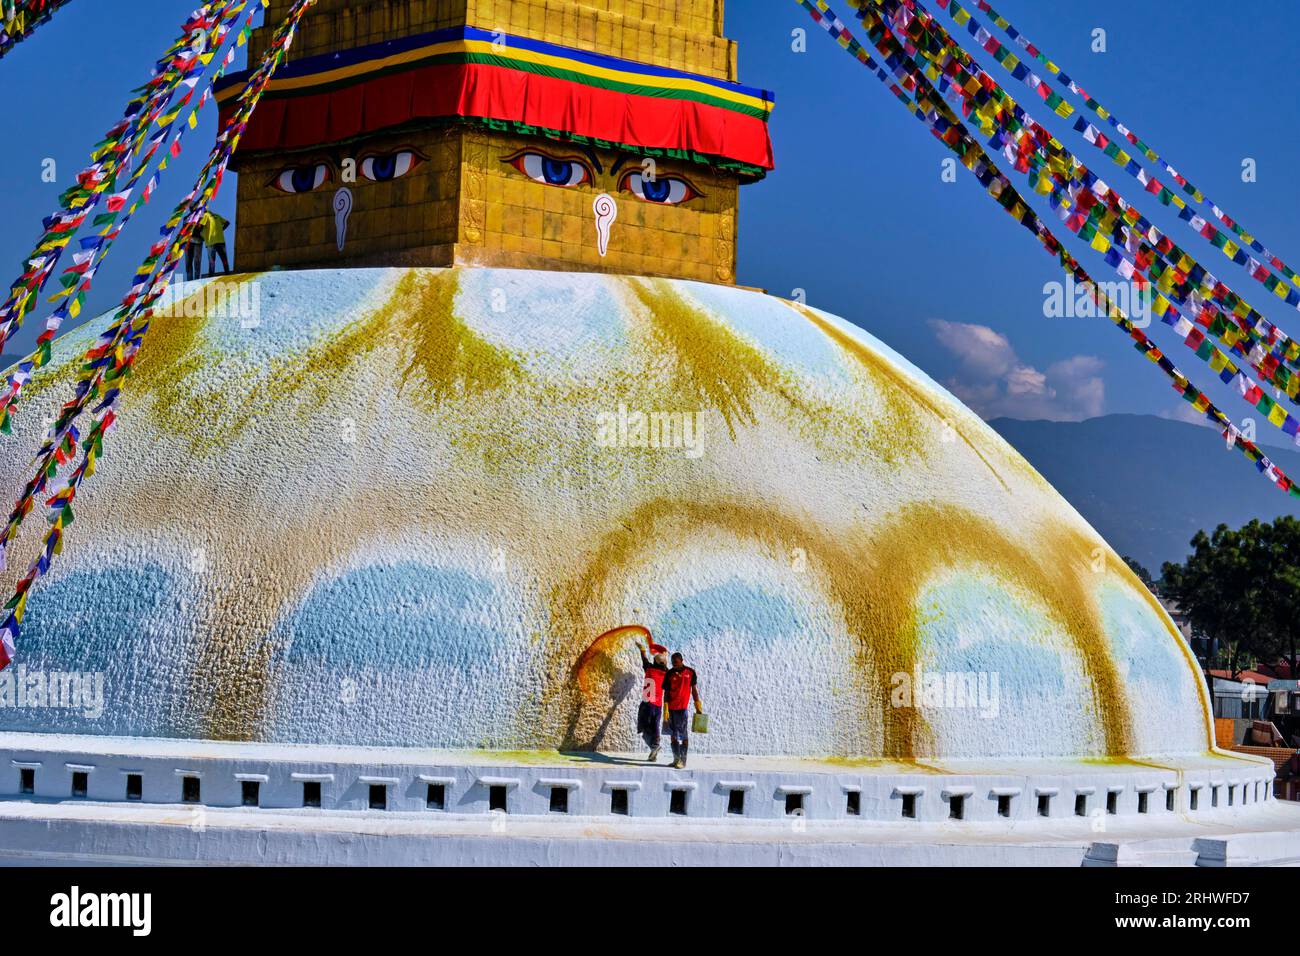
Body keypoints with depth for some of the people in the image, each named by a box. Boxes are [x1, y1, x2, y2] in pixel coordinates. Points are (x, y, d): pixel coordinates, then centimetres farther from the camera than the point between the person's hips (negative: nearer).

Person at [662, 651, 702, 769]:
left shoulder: (690, 673, 1)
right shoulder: (669, 674, 3)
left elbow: (694, 690, 7)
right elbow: (666, 693, 3)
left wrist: (698, 706, 5)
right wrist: (666, 709, -3)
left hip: (684, 708, -2)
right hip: (672, 708, 2)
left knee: (684, 735, -2)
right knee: (674, 734, 8)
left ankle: (683, 760, -1)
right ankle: (676, 759, 15)